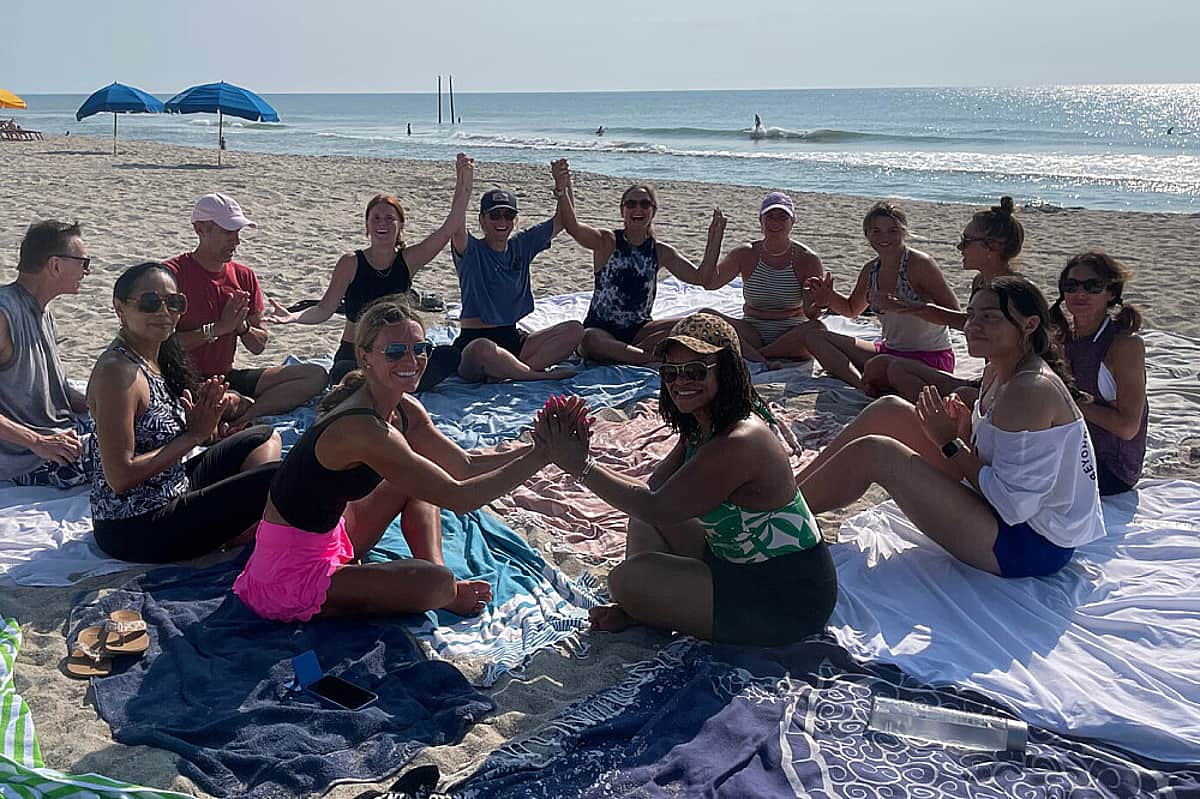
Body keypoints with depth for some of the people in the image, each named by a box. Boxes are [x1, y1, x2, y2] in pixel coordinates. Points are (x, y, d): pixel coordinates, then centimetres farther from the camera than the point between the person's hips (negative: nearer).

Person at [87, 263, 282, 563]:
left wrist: (205, 413, -8)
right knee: (275, 479, -19)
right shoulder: (117, 371, -22)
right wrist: (193, 436, -20)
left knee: (266, 438, 20)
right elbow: (120, 477, -25)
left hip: (168, 498, 10)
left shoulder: (157, 358, 7)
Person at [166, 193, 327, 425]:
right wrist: (217, 328, -17)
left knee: (315, 375, -9)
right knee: (228, 402, -42)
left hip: (228, 378, 7)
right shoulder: (172, 273, -9)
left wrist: (242, 327, -9)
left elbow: (259, 346, 12)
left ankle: (241, 416, -21)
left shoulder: (244, 276, 9)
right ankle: (245, 407, -7)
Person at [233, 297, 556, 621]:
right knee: (435, 583, -24)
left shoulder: (404, 410, -1)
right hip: (289, 577, -10)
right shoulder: (363, 429, -30)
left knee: (418, 479, 14)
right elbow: (457, 498, -29)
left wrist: (533, 449, -11)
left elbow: (466, 465, 2)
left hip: (327, 537, 10)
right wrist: (540, 456, -29)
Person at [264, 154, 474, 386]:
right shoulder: (351, 263, -6)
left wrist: (463, 181, -14)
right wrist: (294, 317, -26)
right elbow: (324, 309, -6)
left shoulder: (409, 260, -1)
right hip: (352, 355, -3)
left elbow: (451, 224, -6)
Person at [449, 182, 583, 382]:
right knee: (483, 349, -43)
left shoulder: (521, 245, 12)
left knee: (575, 330, -12)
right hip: (474, 341, -6)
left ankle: (504, 372, -21)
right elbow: (458, 229, -28)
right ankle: (543, 374, -19)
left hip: (513, 339, 6)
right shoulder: (471, 252, -5)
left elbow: (563, 219, 10)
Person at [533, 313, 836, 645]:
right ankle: (635, 609, 4)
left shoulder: (739, 444, -29)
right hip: (740, 564, 10)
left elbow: (656, 506, -24)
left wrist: (581, 466, -19)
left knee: (628, 579, -18)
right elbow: (655, 489, 0)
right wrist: (577, 456, -14)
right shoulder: (704, 427, 4)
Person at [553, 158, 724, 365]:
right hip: (600, 328, -4)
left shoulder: (661, 252, 5)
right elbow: (572, 226, -26)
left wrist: (714, 240, -13)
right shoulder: (607, 242, -7)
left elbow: (700, 277, 1)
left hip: (638, 330, 4)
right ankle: (651, 357, -27)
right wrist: (562, 191, -43)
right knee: (590, 340, -40)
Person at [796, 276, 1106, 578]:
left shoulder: (1033, 391, -24)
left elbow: (1014, 503, -26)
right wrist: (965, 431, -7)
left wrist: (950, 442, -19)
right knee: (889, 410, 5)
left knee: (873, 453, -19)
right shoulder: (998, 373, 6)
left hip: (1031, 546, -10)